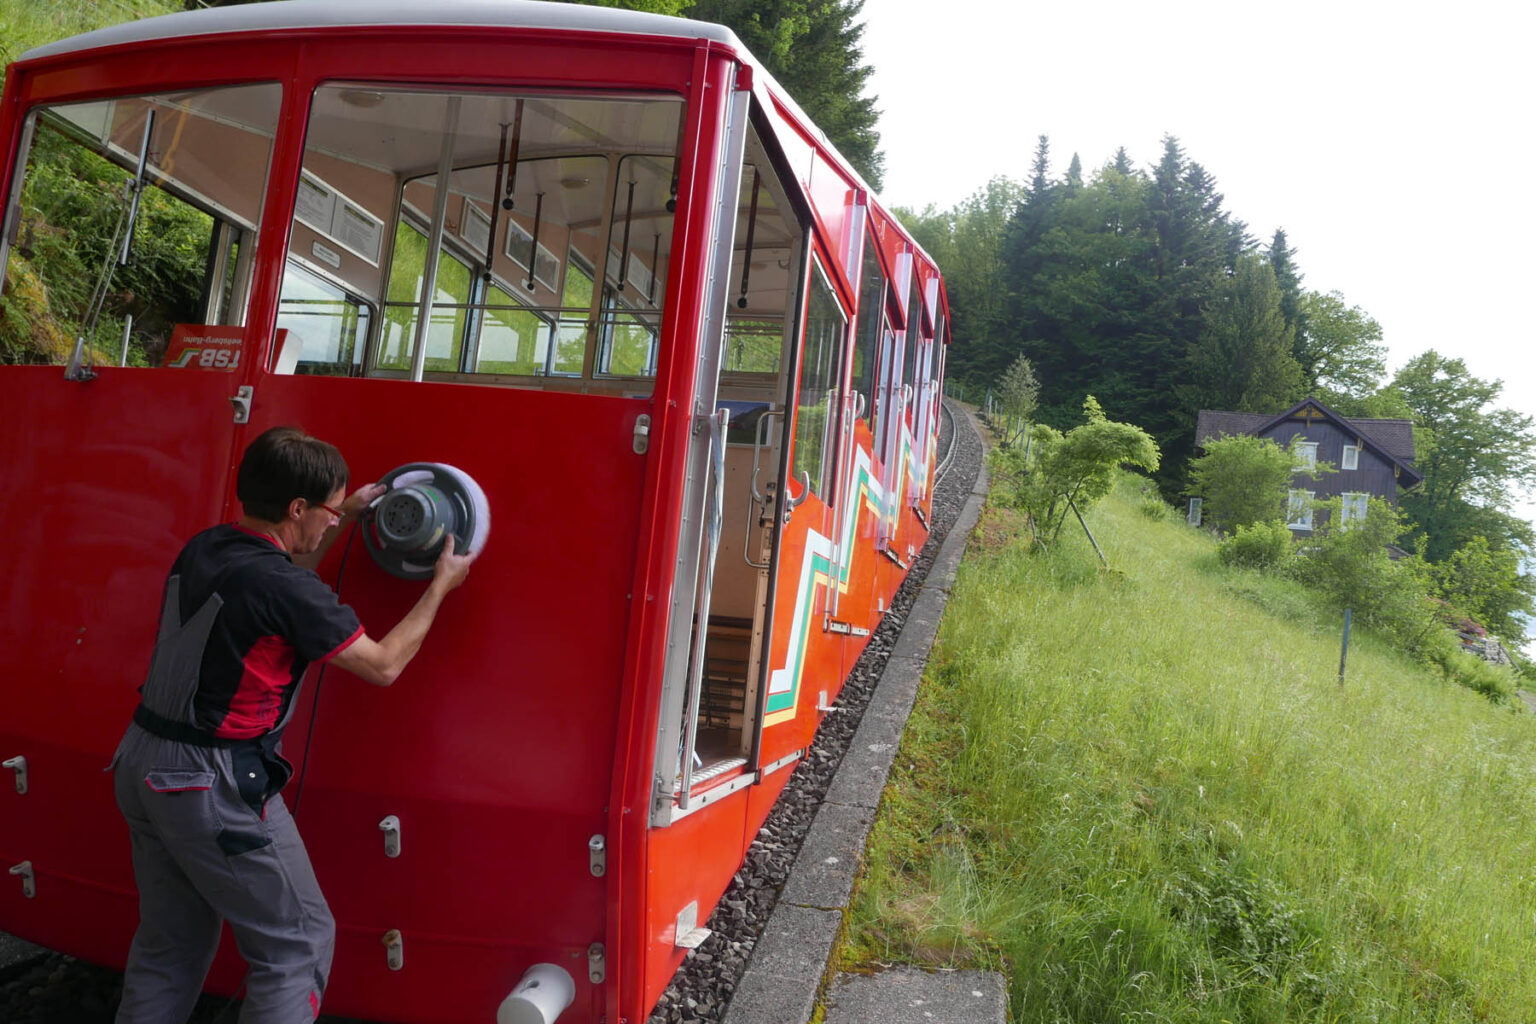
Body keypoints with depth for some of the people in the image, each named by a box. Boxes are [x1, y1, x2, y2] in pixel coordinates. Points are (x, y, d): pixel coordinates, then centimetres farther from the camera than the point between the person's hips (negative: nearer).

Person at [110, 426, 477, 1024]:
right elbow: (383, 666, -12)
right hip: (213, 787, -9)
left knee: (168, 946, 22)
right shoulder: (283, 587, -22)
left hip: (143, 766, 9)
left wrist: (343, 520, 21)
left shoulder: (202, 550, 2)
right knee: (299, 944, 6)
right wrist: (443, 584, -2)